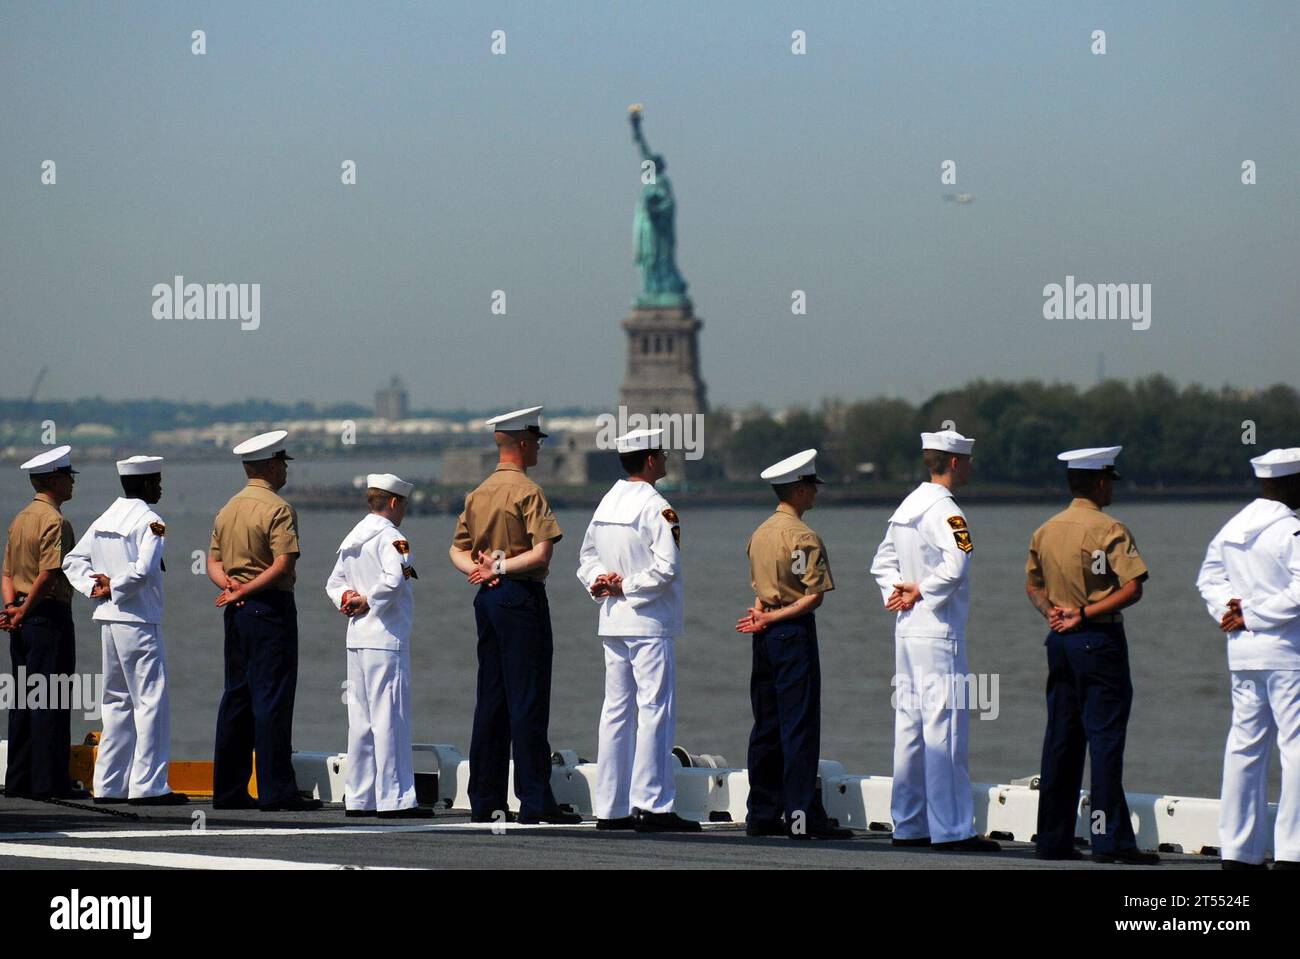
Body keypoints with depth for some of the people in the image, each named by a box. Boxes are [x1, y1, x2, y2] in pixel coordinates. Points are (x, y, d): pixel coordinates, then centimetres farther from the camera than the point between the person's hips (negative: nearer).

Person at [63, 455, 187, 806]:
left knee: (117, 701, 14)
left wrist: (93, 587, 2)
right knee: (150, 701, -4)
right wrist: (113, 589, -9)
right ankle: (147, 786, -7)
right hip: (139, 621, -8)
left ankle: (108, 785, 14)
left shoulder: (103, 520, 13)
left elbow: (73, 560, 13)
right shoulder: (149, 522, -11)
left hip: (108, 620, 8)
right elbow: (143, 568, -23)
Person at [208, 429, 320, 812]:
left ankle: (228, 789, 12)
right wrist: (244, 591, -14)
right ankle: (276, 790, -10)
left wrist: (230, 585, -3)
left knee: (236, 696, 11)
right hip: (270, 608, -8)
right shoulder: (277, 509, -11)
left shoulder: (228, 509, 14)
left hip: (237, 610, 8)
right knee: (272, 698, -8)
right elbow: (284, 565, -20)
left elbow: (213, 561, 15)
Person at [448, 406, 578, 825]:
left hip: (487, 598, 8)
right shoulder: (527, 492, -11)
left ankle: (485, 799, 10)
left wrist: (478, 568, -1)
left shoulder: (479, 493, 14)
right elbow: (541, 554, -20)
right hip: (522, 598, -8)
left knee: (490, 700, 10)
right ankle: (535, 801, -9)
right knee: (528, 700, -7)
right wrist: (500, 567, -10)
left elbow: (457, 549, 17)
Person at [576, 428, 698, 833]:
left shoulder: (607, 502, 11)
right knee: (655, 709, -6)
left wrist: (601, 582, 3)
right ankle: (651, 804, -10)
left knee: (616, 710, 10)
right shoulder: (656, 507, -14)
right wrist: (627, 587, -10)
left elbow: (587, 557, 18)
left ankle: (610, 807, 11)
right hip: (648, 621, -8)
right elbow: (666, 567, -21)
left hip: (613, 619, 8)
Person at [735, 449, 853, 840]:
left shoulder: (759, 533, 13)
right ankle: (803, 817, -8)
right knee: (799, 726, -7)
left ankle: (762, 814, 12)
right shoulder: (803, 536, -13)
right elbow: (815, 595, -16)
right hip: (794, 633, -8)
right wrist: (773, 617, -11)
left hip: (766, 634, 8)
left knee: (766, 726, 10)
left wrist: (764, 615, -2)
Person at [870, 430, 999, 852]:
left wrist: (897, 593, 7)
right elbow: (956, 567, -27)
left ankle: (908, 825, 14)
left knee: (910, 728, 11)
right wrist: (920, 594, -13)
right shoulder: (944, 511, -15)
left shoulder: (906, 507, 14)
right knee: (945, 728, -8)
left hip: (906, 630, 9)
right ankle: (951, 829, -9)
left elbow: (883, 562, 22)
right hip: (938, 632, -9)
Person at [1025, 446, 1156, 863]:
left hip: (1060, 641, 7)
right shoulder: (1109, 530, -11)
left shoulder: (1045, 531, 10)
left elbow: (1033, 585, 18)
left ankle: (1053, 839, 11)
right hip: (1100, 640, -6)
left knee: (1060, 739, 10)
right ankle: (1110, 840, -8)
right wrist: (1085, 614, -14)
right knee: (1105, 738, -5)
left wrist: (1051, 610, 1)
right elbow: (1132, 589, -17)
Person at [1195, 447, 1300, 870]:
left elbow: (1210, 577, 16)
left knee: (1245, 747, 11)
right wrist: (1252, 615, -12)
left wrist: (1232, 610, 1)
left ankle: (1238, 850, 14)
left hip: (1242, 652, 8)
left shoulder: (1232, 527, 11)